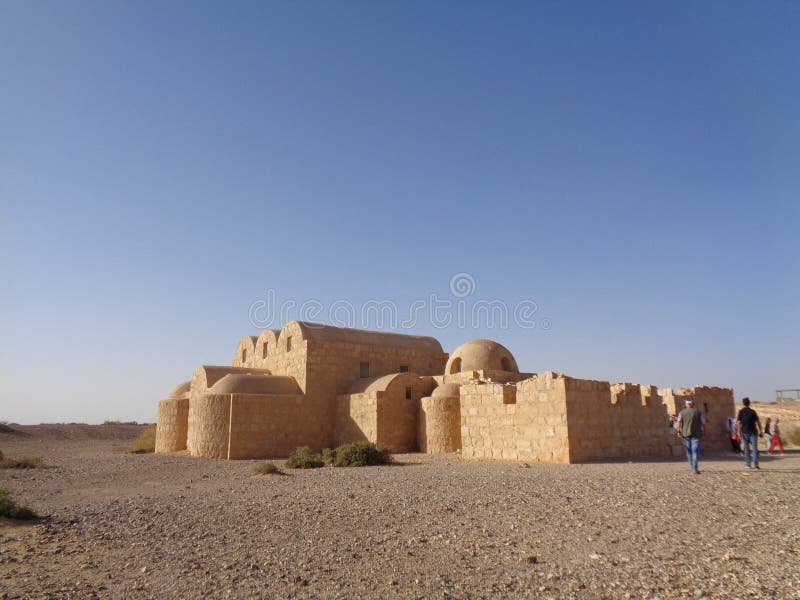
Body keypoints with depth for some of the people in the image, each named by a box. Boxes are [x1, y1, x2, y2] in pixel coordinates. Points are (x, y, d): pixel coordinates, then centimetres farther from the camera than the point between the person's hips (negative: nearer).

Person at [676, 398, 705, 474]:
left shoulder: (682, 412, 6)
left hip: (685, 434, 2)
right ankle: (695, 468, -18)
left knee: (688, 451, 16)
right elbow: (703, 423, 1)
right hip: (696, 434, -2)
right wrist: (704, 432, 14)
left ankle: (692, 466, 29)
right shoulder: (698, 412, 4)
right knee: (695, 451, -6)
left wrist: (679, 431, -11)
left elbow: (679, 422, -8)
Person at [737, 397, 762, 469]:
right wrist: (760, 431, 6)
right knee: (755, 448, 0)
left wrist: (739, 433, -3)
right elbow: (757, 422, -5)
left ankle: (748, 463, 13)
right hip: (753, 432, -1)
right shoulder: (753, 412, -4)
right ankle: (755, 464, -8)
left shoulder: (740, 412, -1)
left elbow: (738, 423, -5)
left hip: (744, 432, 1)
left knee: (746, 448, 11)